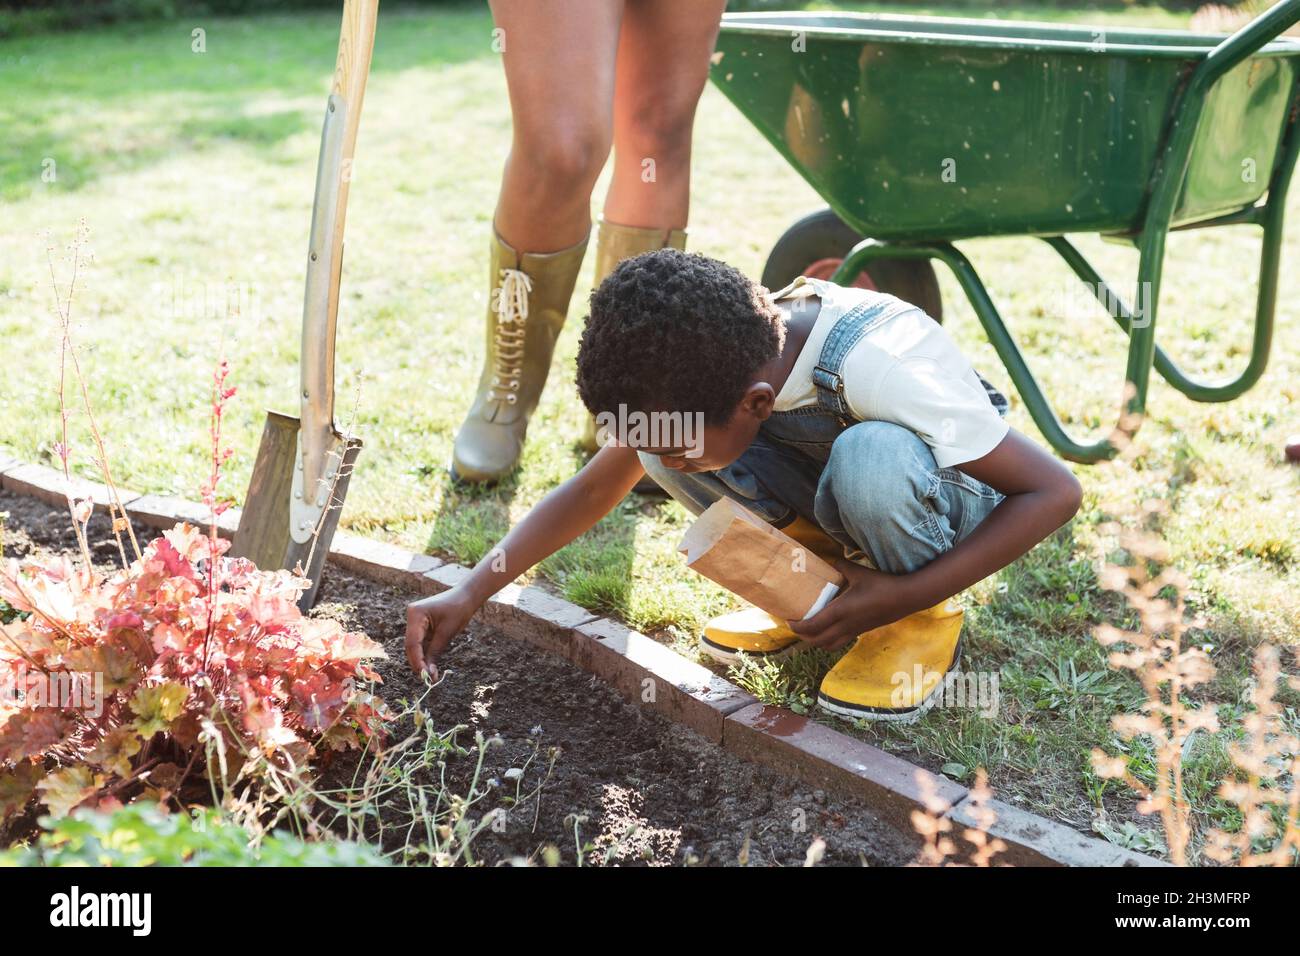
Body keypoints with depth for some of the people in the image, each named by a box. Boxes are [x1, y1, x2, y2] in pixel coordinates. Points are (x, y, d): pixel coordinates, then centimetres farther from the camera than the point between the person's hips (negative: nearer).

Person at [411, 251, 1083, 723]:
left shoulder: (877, 368, -38)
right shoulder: (694, 366, -20)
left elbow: (1055, 491, -31)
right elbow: (593, 489, -9)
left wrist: (907, 598, -33)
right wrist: (470, 593, -19)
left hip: (951, 505, -5)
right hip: (836, 497, 5)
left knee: (870, 455, -40)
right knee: (656, 440, -20)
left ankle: (924, 620, -11)